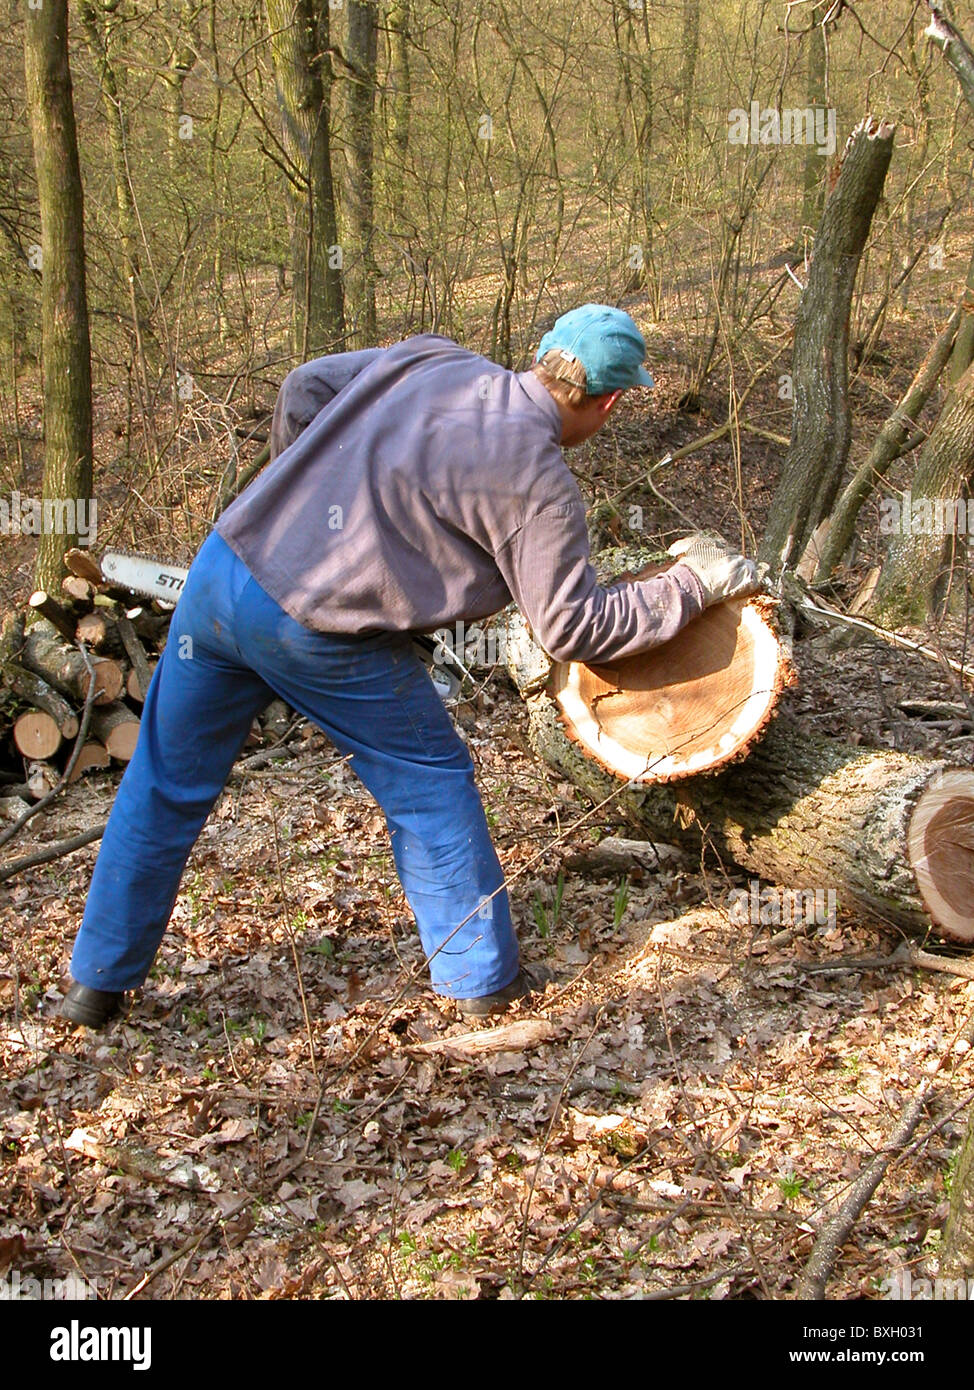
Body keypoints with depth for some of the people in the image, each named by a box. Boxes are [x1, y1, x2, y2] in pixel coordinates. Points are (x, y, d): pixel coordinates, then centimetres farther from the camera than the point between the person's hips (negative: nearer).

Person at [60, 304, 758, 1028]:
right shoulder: (541, 482, -8)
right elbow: (574, 628, -4)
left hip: (223, 568, 6)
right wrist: (694, 583, 5)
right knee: (431, 783, 15)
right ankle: (481, 975, 25)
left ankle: (99, 981, 32)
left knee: (167, 781, 19)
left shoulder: (431, 360, 10)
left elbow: (306, 387, 17)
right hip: (319, 636, -6)